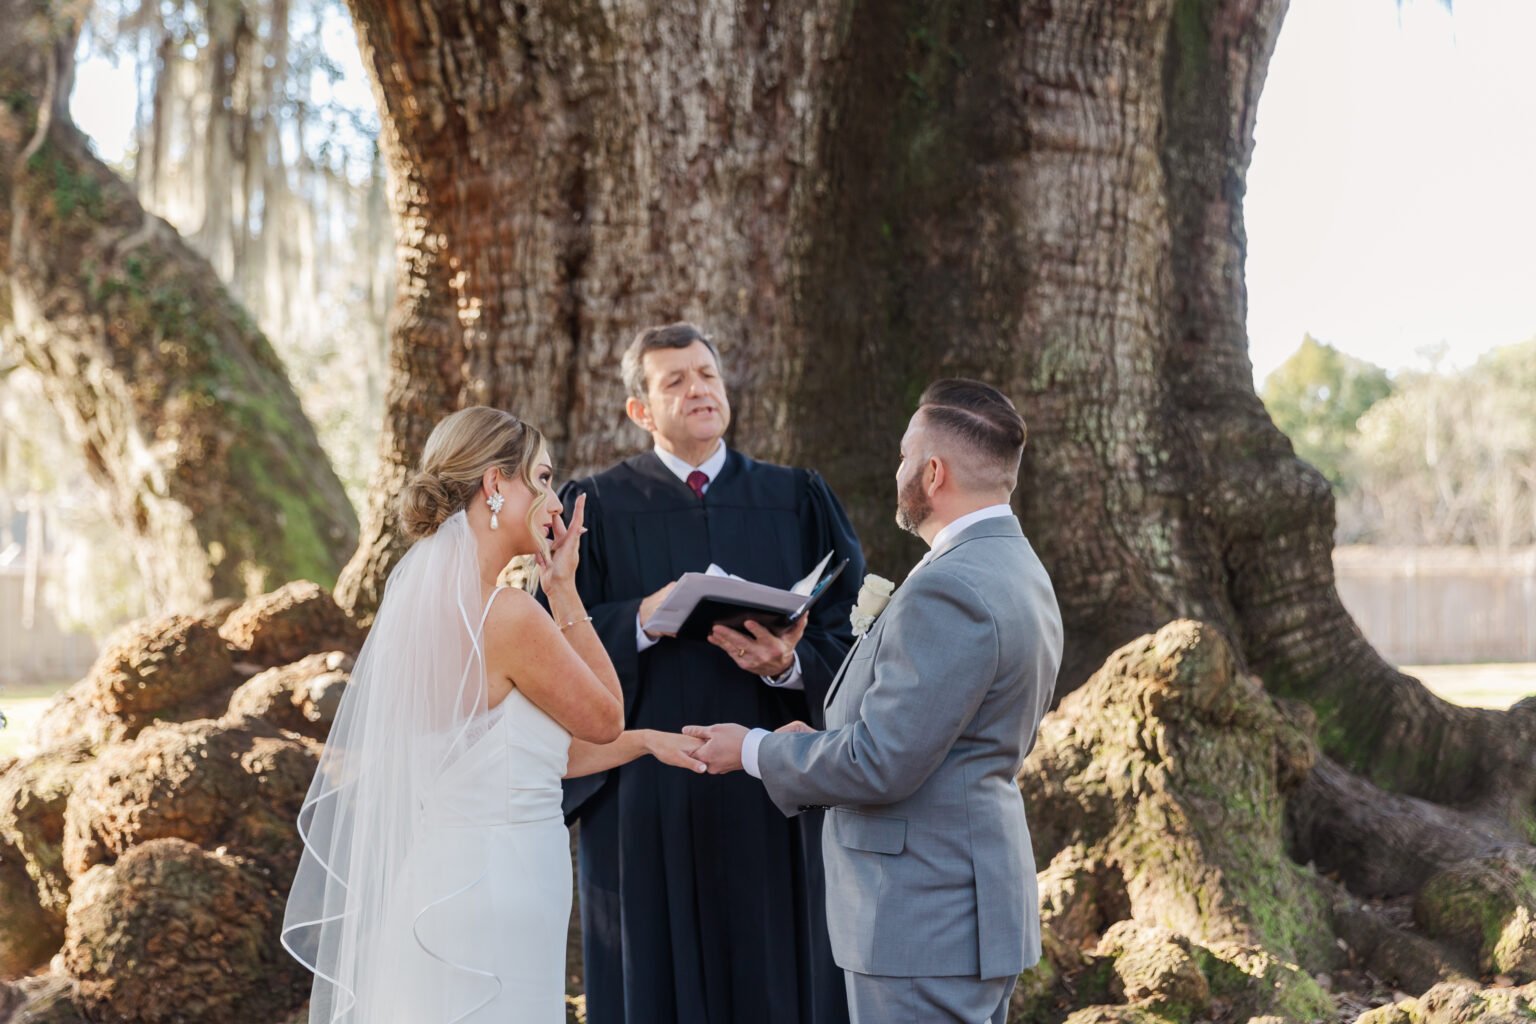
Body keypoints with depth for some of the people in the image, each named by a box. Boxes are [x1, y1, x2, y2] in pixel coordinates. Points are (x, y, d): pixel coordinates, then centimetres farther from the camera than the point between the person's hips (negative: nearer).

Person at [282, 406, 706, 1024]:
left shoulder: (424, 598, 8)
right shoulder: (507, 615, -19)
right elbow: (604, 719, -3)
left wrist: (644, 742, 23)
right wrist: (564, 590, 0)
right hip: (491, 904, -9)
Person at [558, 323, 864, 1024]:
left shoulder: (798, 502, 9)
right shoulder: (596, 509, 5)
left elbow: (851, 642, 2)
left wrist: (789, 665, -18)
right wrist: (642, 620, -18)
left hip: (773, 804, 1)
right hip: (645, 802, -1)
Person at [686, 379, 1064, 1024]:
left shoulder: (950, 591, -21)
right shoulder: (1021, 575, 12)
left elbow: (880, 765, -21)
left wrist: (755, 751, -8)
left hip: (923, 923, -10)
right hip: (975, 904, 10)